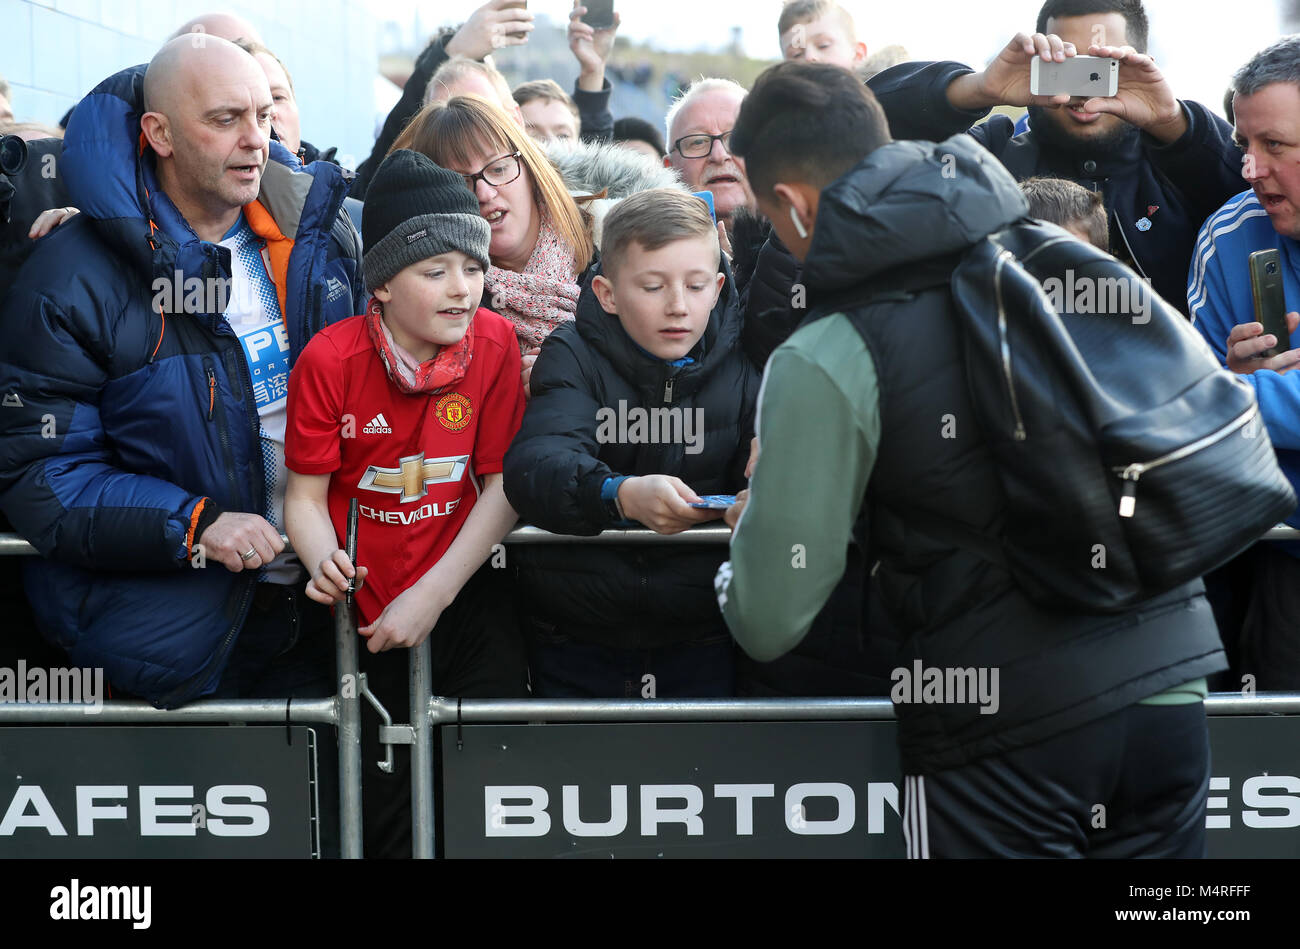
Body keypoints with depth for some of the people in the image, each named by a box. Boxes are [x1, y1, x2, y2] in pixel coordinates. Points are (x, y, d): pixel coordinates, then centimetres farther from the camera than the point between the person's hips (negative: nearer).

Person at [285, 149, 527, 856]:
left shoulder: (493, 342, -6)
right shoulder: (330, 359, -10)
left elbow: (504, 485, -6)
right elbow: (307, 494, -6)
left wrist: (433, 594, -15)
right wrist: (325, 566, -28)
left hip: (459, 596, 0)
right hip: (363, 612, 0)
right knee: (382, 814, 0)